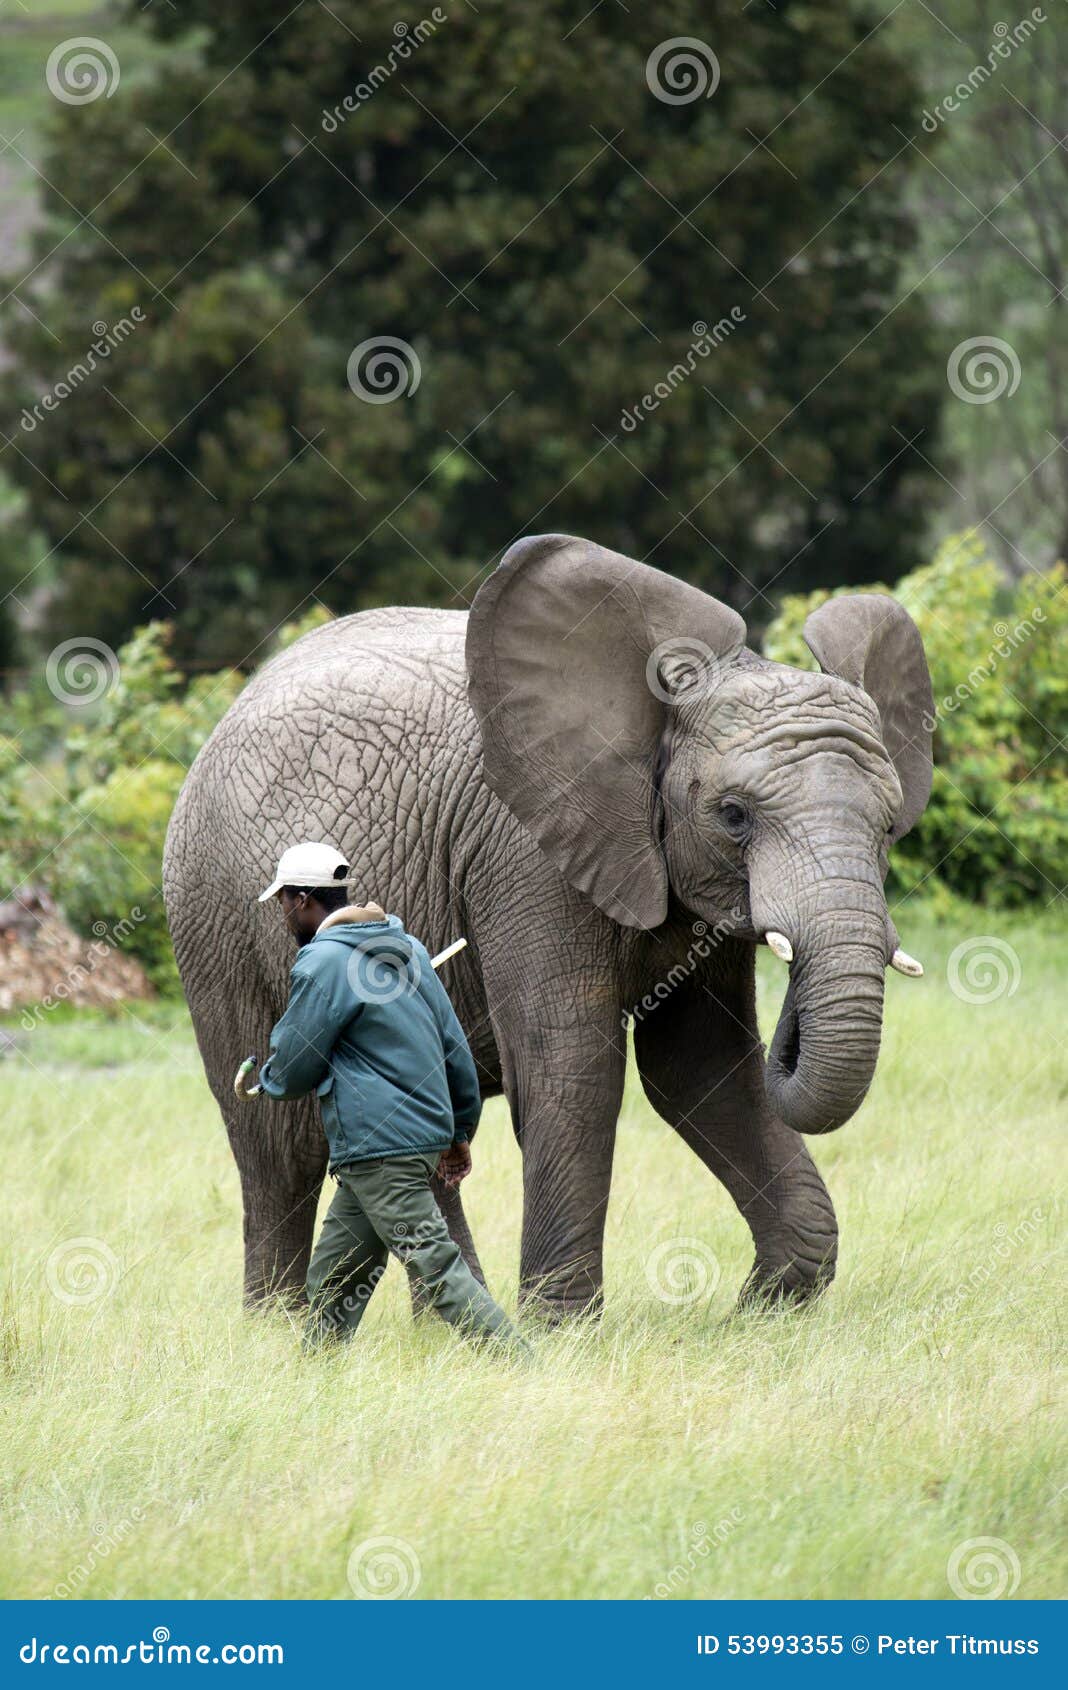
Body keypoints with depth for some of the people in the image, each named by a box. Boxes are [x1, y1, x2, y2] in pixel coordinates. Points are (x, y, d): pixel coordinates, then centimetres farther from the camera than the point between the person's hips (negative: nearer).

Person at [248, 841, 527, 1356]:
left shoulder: (323, 965, -12)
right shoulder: (405, 948, 14)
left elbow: (293, 1072, -7)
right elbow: (455, 1045, 17)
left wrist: (265, 1077, 17)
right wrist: (459, 1132, 24)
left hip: (380, 1149, -10)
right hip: (425, 1129, 10)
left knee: (436, 1267, -11)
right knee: (331, 1279, 14)